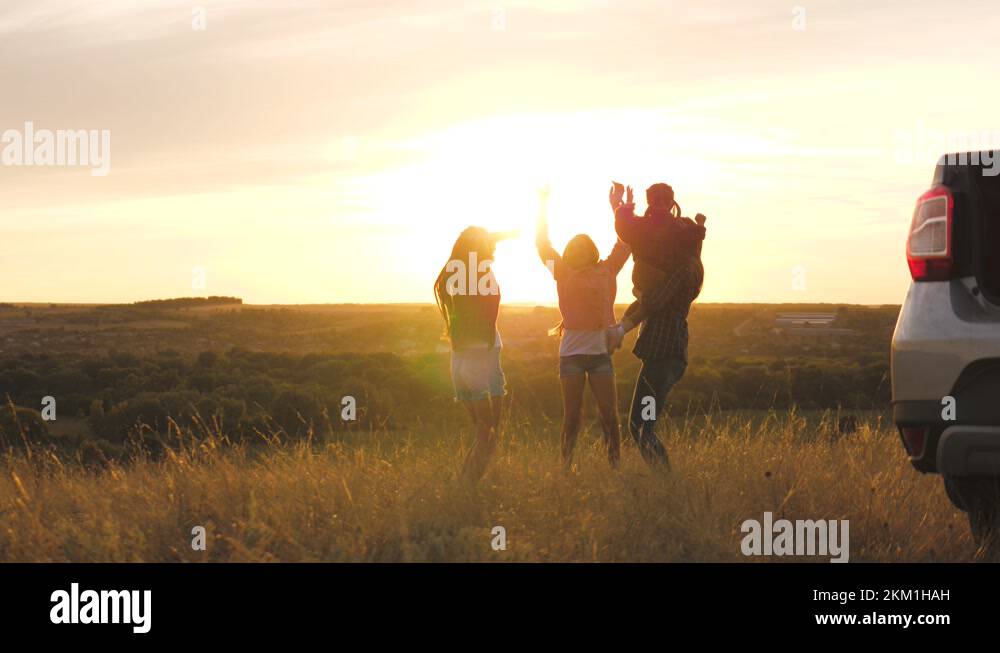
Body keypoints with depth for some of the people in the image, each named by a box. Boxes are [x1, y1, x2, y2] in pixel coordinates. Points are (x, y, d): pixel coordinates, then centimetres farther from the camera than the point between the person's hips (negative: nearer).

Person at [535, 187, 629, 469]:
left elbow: (625, 242, 15)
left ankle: (615, 464, 3)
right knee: (571, 415, 3)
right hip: (571, 351, -1)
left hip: (600, 350, 1)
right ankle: (566, 467, 7)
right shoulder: (563, 272, 7)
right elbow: (543, 244, 10)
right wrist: (543, 205, 10)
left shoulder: (607, 271, 9)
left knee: (609, 414, -2)